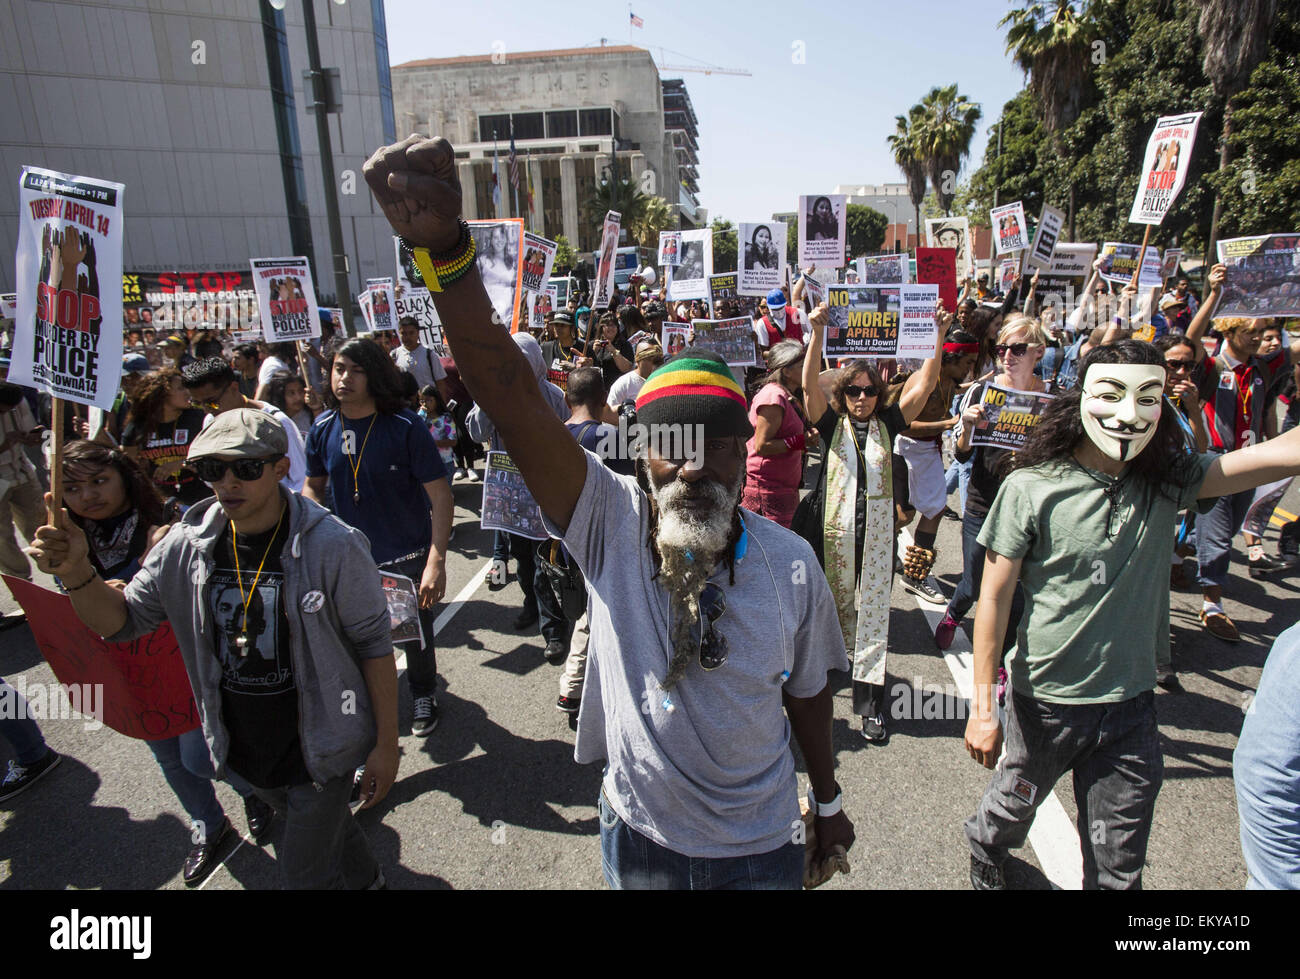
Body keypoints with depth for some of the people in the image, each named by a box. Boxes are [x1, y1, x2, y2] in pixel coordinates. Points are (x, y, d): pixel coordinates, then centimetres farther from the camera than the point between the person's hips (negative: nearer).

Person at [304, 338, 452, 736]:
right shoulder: (323, 429, -5)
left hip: (408, 557, -3)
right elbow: (313, 486, 11)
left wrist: (436, 561, -27)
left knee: (416, 637, 15)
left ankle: (423, 694, 44)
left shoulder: (405, 426, -18)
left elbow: (440, 495, -19)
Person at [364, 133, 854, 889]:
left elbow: (807, 694, -1)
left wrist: (829, 803, 11)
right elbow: (510, 394, -35)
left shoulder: (787, 560, -16)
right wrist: (443, 247, -46)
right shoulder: (612, 526, -22)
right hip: (639, 838, 0)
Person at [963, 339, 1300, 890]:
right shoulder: (1032, 489, -16)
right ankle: (984, 849, 55)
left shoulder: (1166, 481, -3)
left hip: (1130, 704, 3)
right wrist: (982, 705, -13)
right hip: (1045, 700, -3)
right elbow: (994, 598, -14)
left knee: (1119, 869, 15)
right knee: (1014, 807, 22)